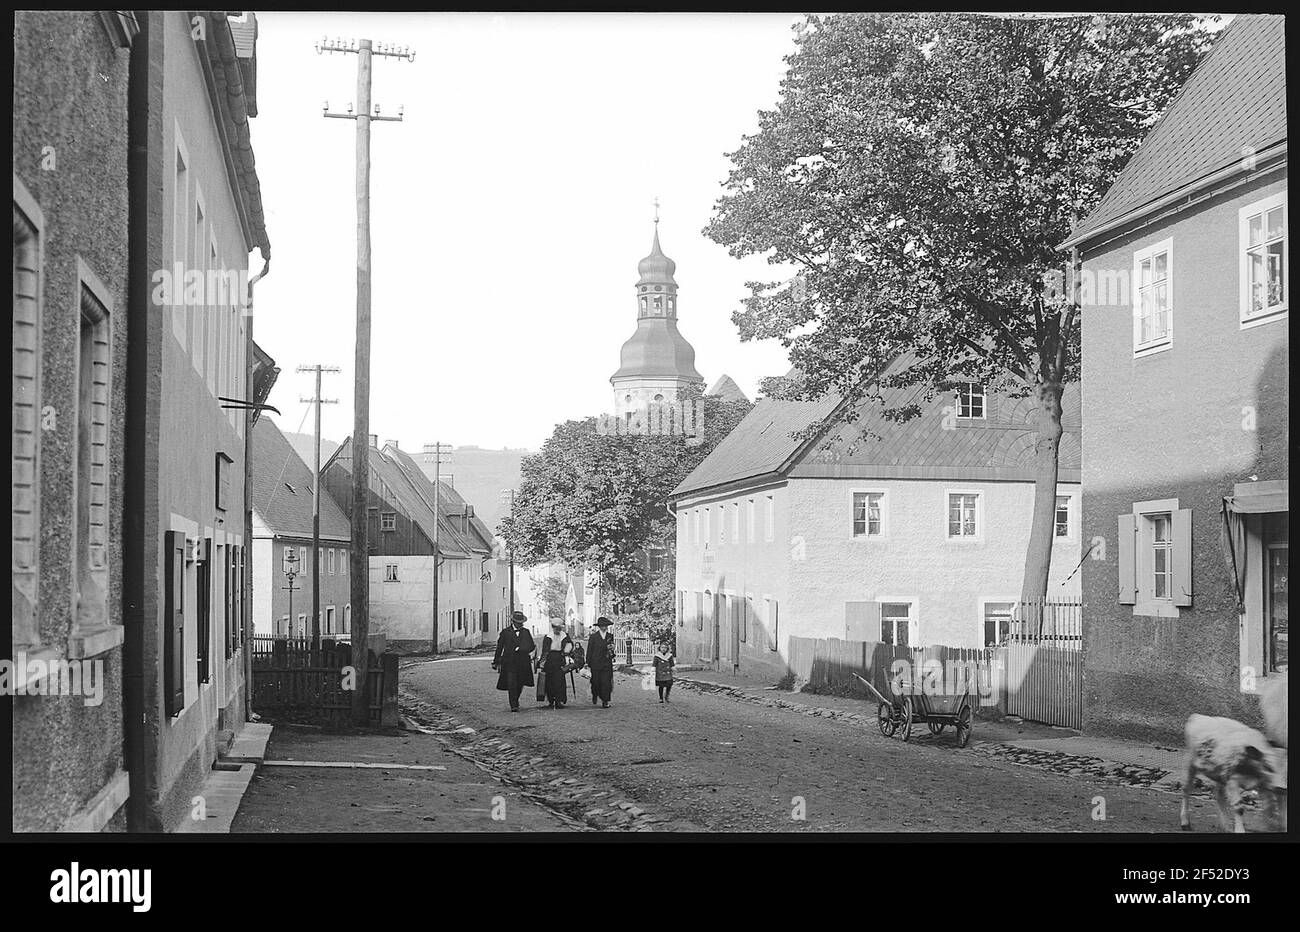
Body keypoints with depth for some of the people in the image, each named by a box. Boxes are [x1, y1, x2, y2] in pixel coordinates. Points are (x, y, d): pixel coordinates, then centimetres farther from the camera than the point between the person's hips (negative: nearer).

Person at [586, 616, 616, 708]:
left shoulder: (610, 636, 9)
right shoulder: (594, 636, 1)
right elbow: (589, 650, 1)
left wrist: (611, 648, 0)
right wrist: (588, 664, -2)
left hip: (607, 663, 2)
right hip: (596, 662, -1)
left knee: (606, 682, -6)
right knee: (595, 681, 1)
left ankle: (605, 701, -1)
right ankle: (595, 695, 31)